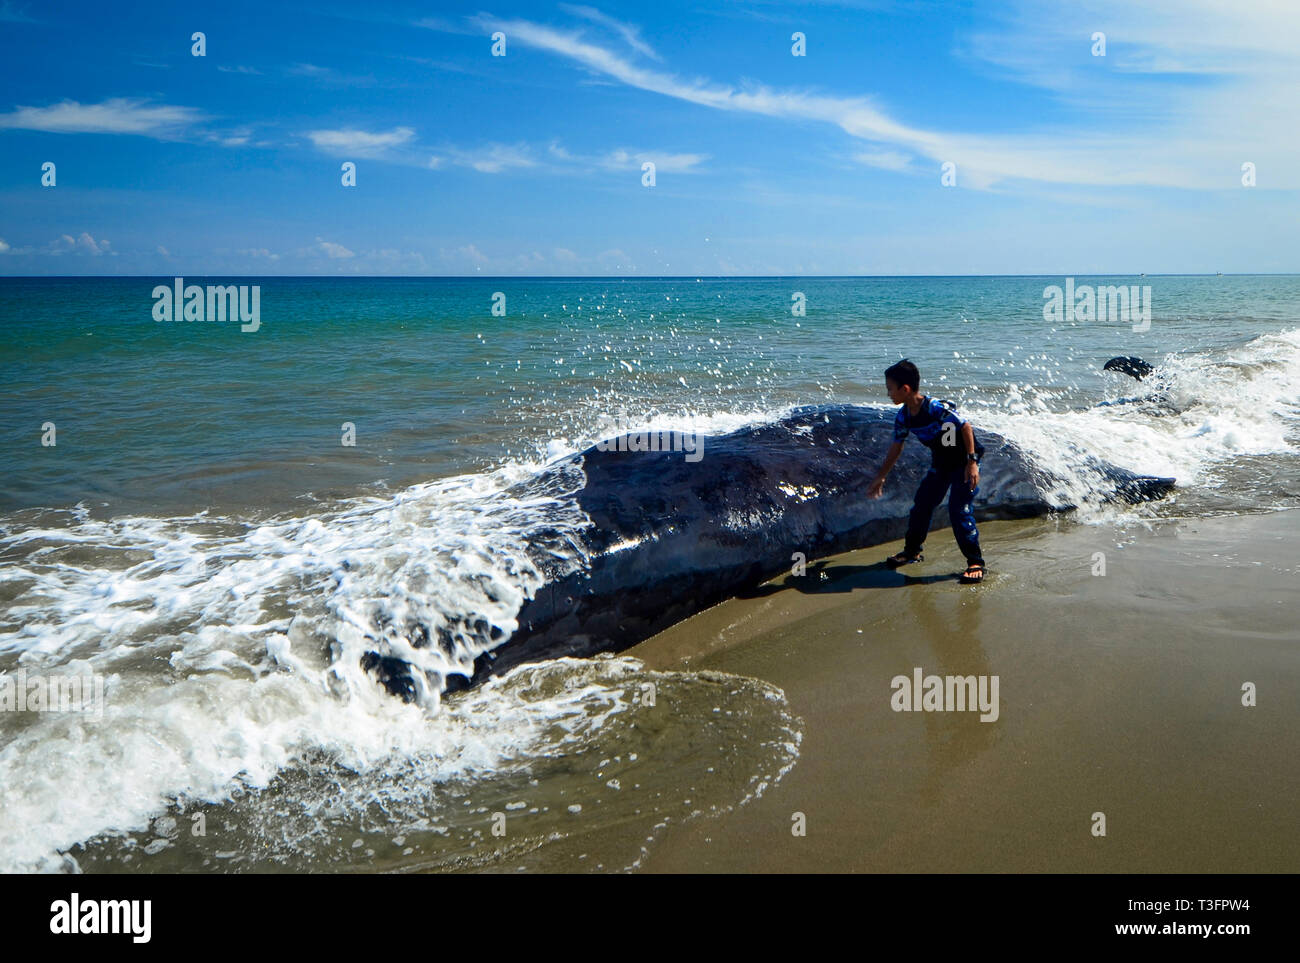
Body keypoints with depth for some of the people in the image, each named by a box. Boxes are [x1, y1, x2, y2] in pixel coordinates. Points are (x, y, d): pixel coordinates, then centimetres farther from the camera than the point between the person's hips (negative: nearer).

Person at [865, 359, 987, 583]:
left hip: (964, 461, -7)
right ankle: (912, 550, 29)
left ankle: (975, 563, -5)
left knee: (959, 510, -15)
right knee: (922, 504, 9)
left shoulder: (937, 408, -30)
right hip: (941, 463, 8)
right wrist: (880, 477, 14)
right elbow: (896, 447, 8)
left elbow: (966, 427, -22)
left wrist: (972, 462, -24)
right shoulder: (903, 417, -6)